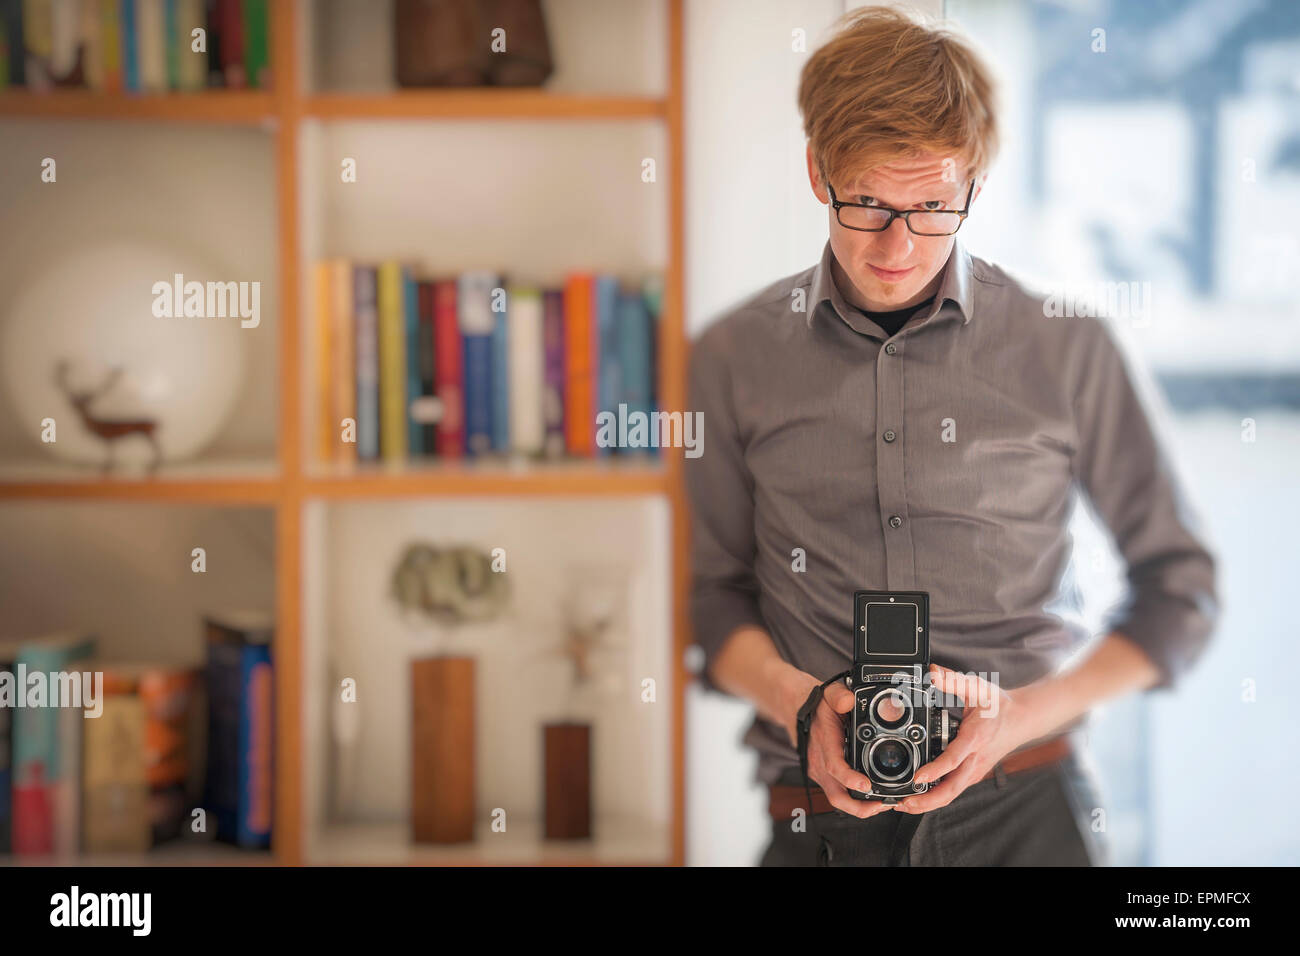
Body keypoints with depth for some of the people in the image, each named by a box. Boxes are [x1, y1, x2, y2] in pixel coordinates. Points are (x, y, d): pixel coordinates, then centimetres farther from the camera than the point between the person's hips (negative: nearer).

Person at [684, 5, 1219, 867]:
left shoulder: (1069, 350, 3)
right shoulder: (734, 360, 7)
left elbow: (1179, 587, 9)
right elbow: (713, 592, 12)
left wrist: (1023, 713, -4)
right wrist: (798, 700, -7)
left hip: (1027, 812, -2)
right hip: (824, 819, 2)